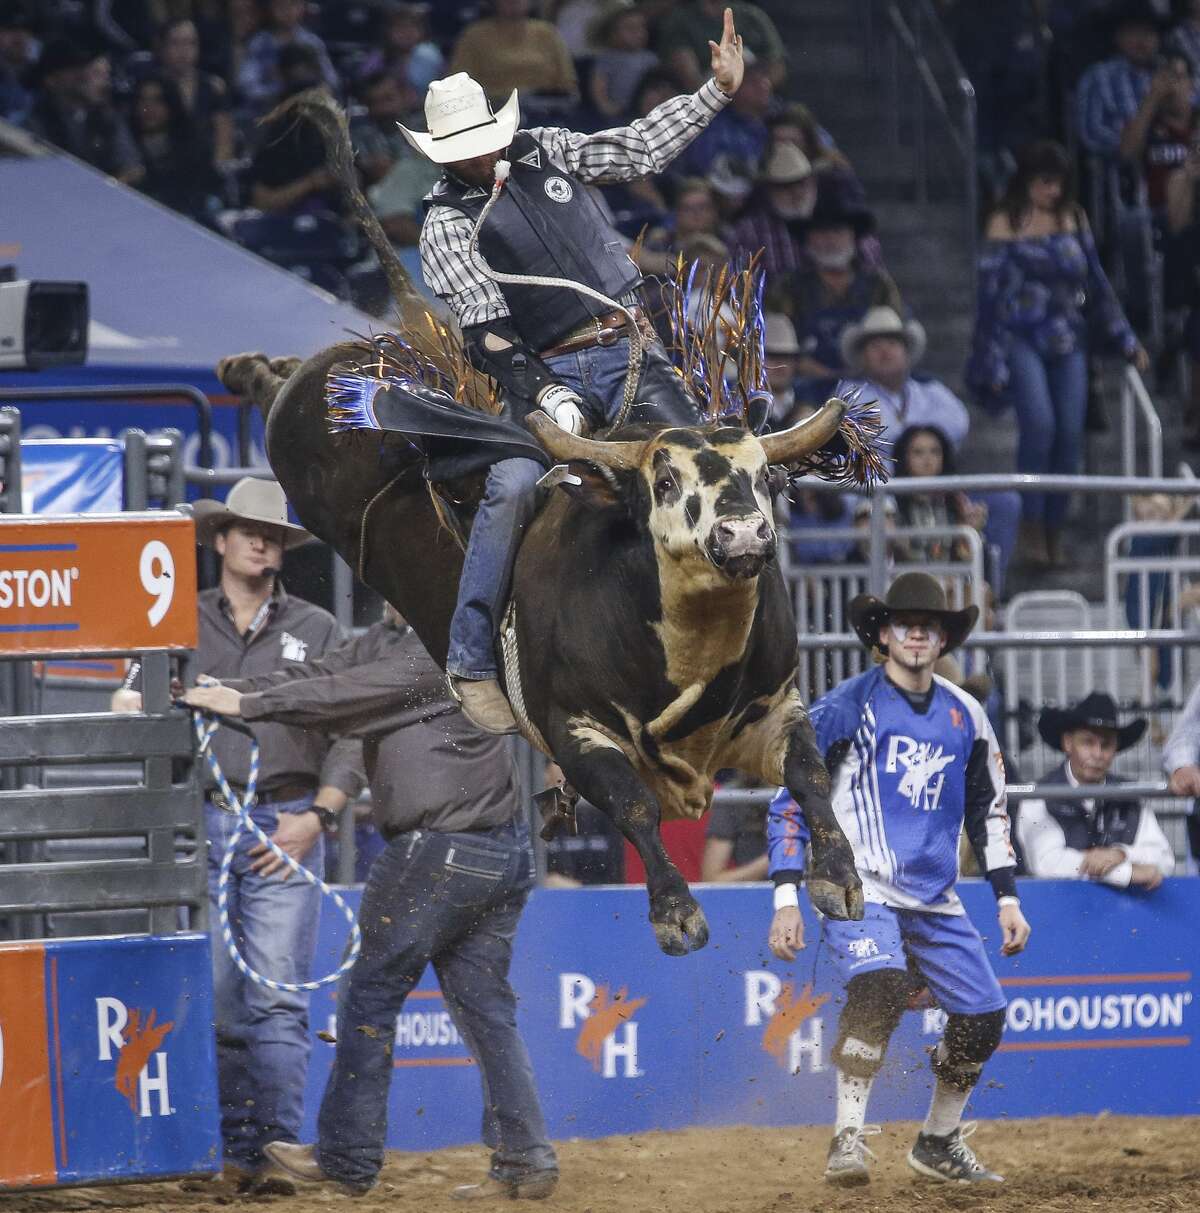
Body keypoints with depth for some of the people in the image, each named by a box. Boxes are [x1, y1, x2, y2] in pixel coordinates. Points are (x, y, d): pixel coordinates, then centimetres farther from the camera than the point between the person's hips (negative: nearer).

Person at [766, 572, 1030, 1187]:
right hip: (858, 887, -6)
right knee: (879, 984, -32)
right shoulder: (845, 707, -6)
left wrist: (1007, 898, 15)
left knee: (983, 1015, 3)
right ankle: (848, 1139, -30)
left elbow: (987, 809, 22)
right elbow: (790, 799, -6)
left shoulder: (965, 715, 11)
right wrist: (786, 899, -13)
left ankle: (939, 1144, 26)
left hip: (936, 899, 6)